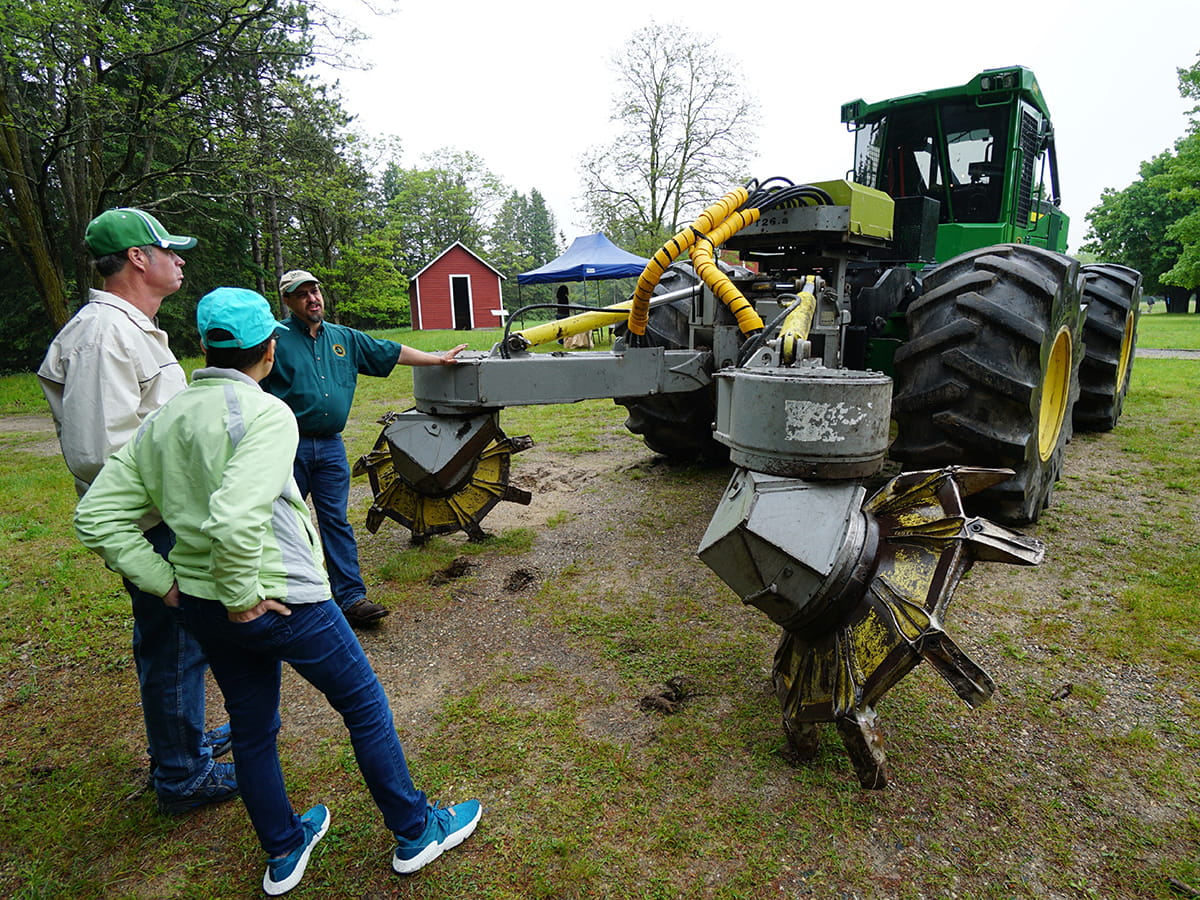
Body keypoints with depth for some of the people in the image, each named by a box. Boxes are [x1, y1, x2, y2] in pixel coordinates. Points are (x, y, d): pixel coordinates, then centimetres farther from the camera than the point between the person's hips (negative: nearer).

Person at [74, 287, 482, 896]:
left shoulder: (161, 422, 3)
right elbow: (236, 518, -32)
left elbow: (96, 515, 3)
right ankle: (415, 832, 28)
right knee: (365, 707, 12)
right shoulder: (265, 414, -19)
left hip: (201, 608, 7)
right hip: (281, 601, -7)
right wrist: (241, 599, -19)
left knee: (250, 727, 23)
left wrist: (166, 583, 3)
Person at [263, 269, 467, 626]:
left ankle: (351, 596, 7)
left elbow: (391, 352, 21)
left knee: (336, 521, 5)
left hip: (330, 446, 4)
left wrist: (439, 359, 24)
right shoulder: (277, 338, -2)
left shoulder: (344, 338, 13)